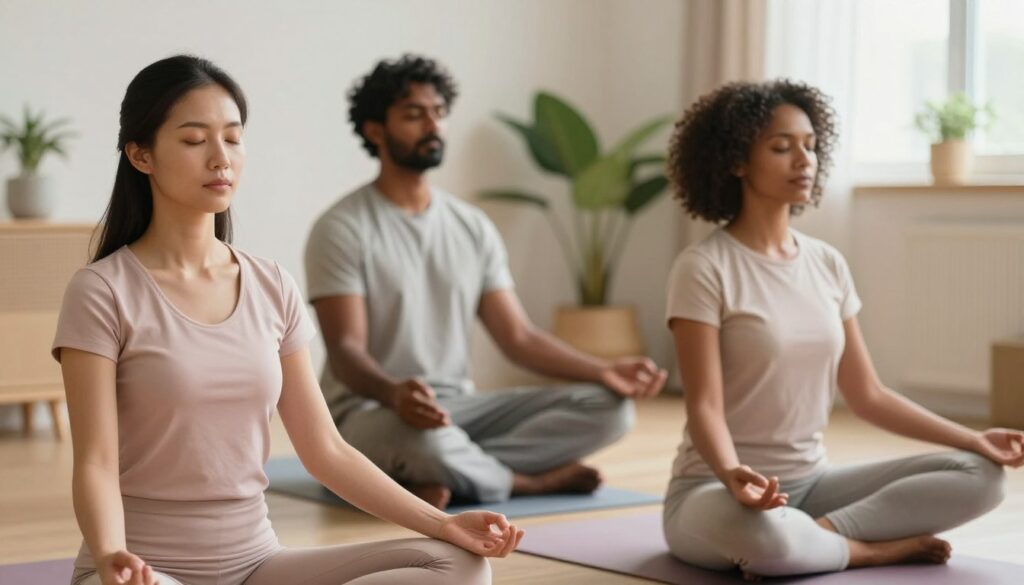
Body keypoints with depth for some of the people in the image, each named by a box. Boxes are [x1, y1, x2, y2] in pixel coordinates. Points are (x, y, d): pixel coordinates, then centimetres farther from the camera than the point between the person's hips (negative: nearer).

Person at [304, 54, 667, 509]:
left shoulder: (473, 227, 11)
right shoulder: (343, 229, -7)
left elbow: (518, 337, 7)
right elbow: (346, 351, -17)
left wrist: (603, 370, -10)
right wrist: (394, 392, -40)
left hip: (456, 407, 6)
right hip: (368, 413, -6)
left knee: (607, 407, -12)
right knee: (426, 437, -43)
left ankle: (444, 476, -23)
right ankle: (528, 481, -11)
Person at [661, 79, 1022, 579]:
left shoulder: (827, 264, 7)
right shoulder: (703, 269, -12)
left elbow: (866, 395, 10)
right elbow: (705, 407, -18)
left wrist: (973, 439, 1)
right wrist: (733, 474, -40)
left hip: (811, 483, 6)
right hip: (715, 491, -6)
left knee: (979, 475, -11)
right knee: (761, 533, -43)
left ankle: (819, 534, -17)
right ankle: (880, 547, -15)